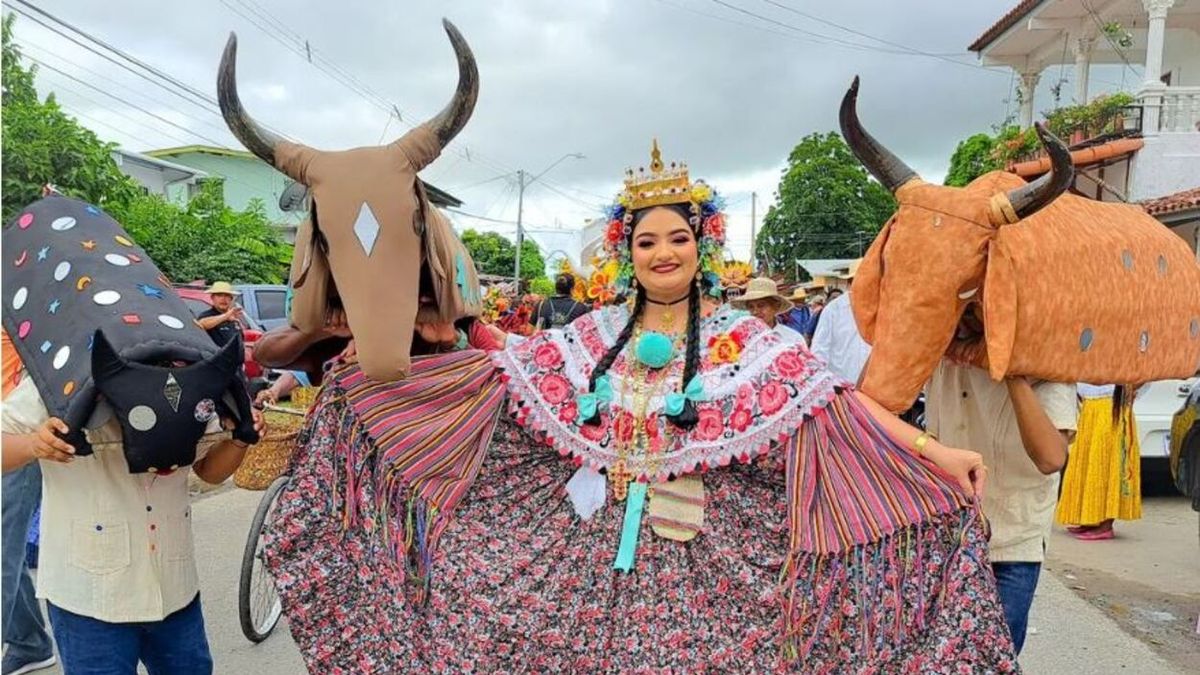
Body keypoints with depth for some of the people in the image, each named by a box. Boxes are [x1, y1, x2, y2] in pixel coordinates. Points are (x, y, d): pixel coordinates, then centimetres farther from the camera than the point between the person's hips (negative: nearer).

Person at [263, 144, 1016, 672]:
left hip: (696, 555, -2)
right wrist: (380, 372, 2)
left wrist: (935, 452, -22)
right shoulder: (593, 335, 3)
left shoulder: (747, 340, -4)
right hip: (594, 543, 3)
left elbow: (831, 402, -12)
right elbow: (493, 375, 4)